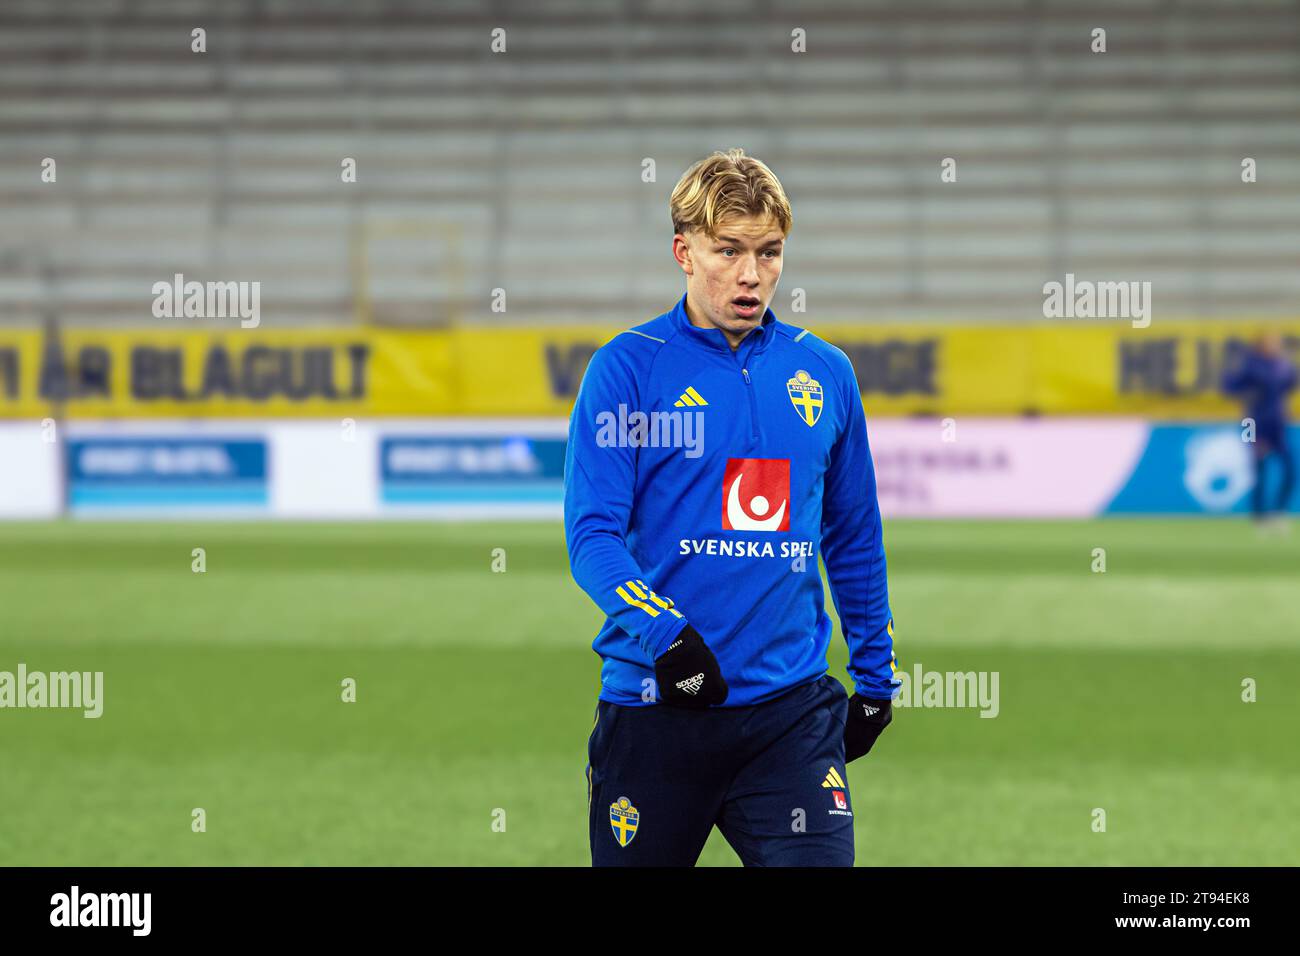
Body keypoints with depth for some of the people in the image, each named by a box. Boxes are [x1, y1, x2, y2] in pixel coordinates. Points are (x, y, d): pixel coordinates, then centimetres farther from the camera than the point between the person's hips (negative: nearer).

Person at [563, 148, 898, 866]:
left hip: (792, 709, 2)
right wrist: (664, 632, -25)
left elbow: (854, 540, 20)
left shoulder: (826, 375, 10)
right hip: (654, 708, -2)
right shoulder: (627, 368, -2)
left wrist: (875, 674, 20)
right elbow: (592, 533, -9)